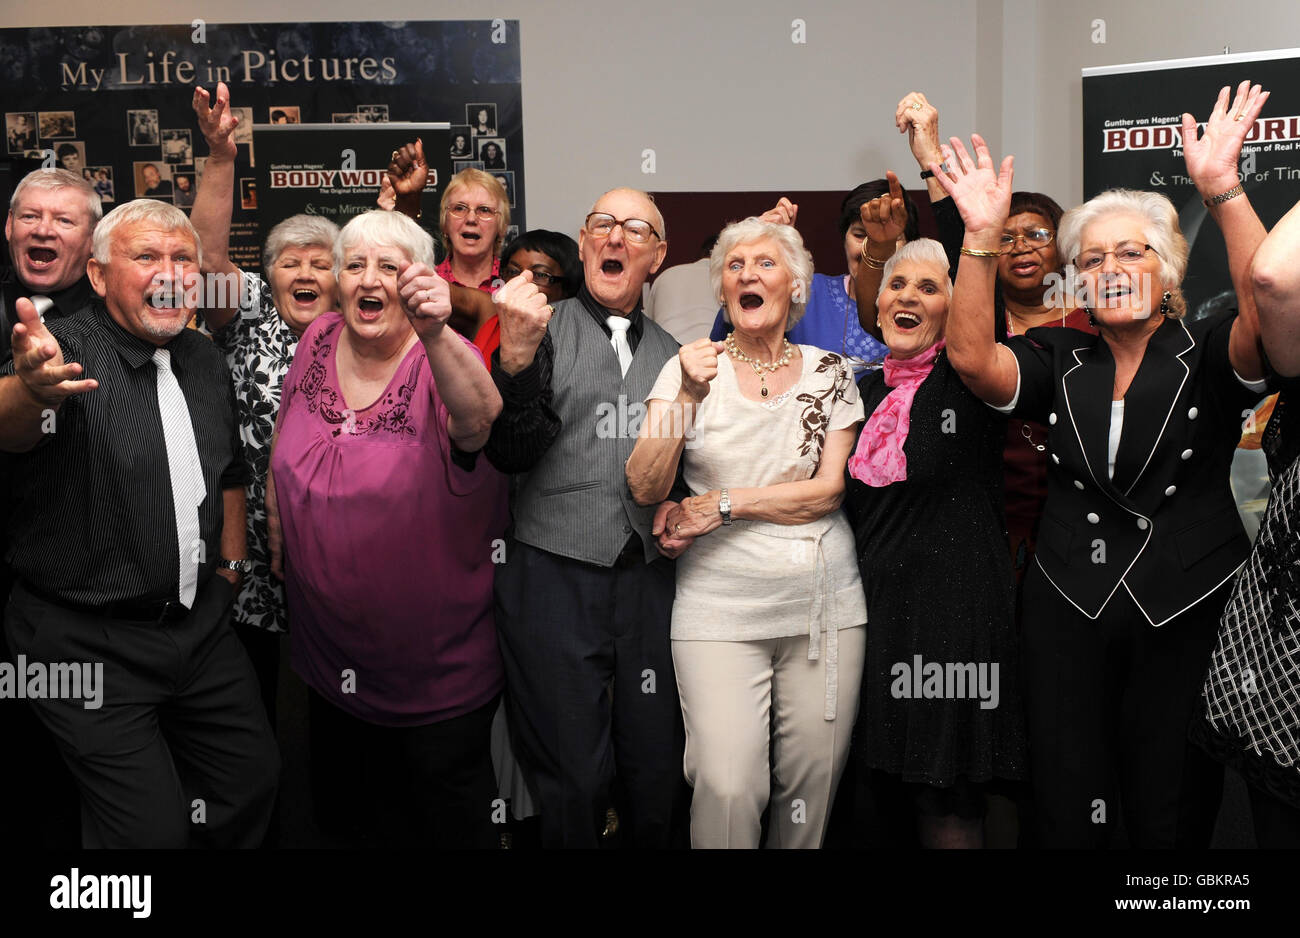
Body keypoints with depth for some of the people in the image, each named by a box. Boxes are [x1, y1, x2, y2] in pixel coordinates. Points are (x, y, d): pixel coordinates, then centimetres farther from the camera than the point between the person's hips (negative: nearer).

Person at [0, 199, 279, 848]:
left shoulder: (205, 360, 7)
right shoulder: (67, 351, -14)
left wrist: (230, 562, 12)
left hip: (201, 624, 6)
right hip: (90, 643, -6)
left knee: (253, 780, 11)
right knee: (153, 829, -6)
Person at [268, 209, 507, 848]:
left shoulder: (440, 361, -19)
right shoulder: (318, 341, -3)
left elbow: (480, 420, -44)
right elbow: (284, 441, 14)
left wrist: (434, 334, -59)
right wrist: (276, 531, 12)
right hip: (329, 645, 5)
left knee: (448, 805, 13)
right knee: (337, 798, 26)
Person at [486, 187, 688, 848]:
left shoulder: (670, 354, 14)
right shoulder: (542, 329, 3)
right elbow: (511, 454, -10)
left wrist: (678, 504, 4)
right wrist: (516, 356, -24)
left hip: (648, 580, 4)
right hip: (554, 576, -3)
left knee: (657, 777, 9)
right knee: (572, 781, 3)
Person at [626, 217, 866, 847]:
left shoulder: (829, 373, 7)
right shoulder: (688, 368, 3)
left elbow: (829, 489, -1)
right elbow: (645, 490, -5)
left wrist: (722, 502, -10)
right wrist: (686, 399, -18)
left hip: (824, 605, 2)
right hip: (720, 609, -1)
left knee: (812, 783, 5)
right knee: (726, 788, -12)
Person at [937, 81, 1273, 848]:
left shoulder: (1207, 355, 0)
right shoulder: (1060, 362, 6)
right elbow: (972, 358, -10)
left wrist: (1223, 189, -29)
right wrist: (982, 237, -19)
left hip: (1189, 607, -2)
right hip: (1070, 607, 2)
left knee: (1174, 817, 7)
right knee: (1067, 814, 9)